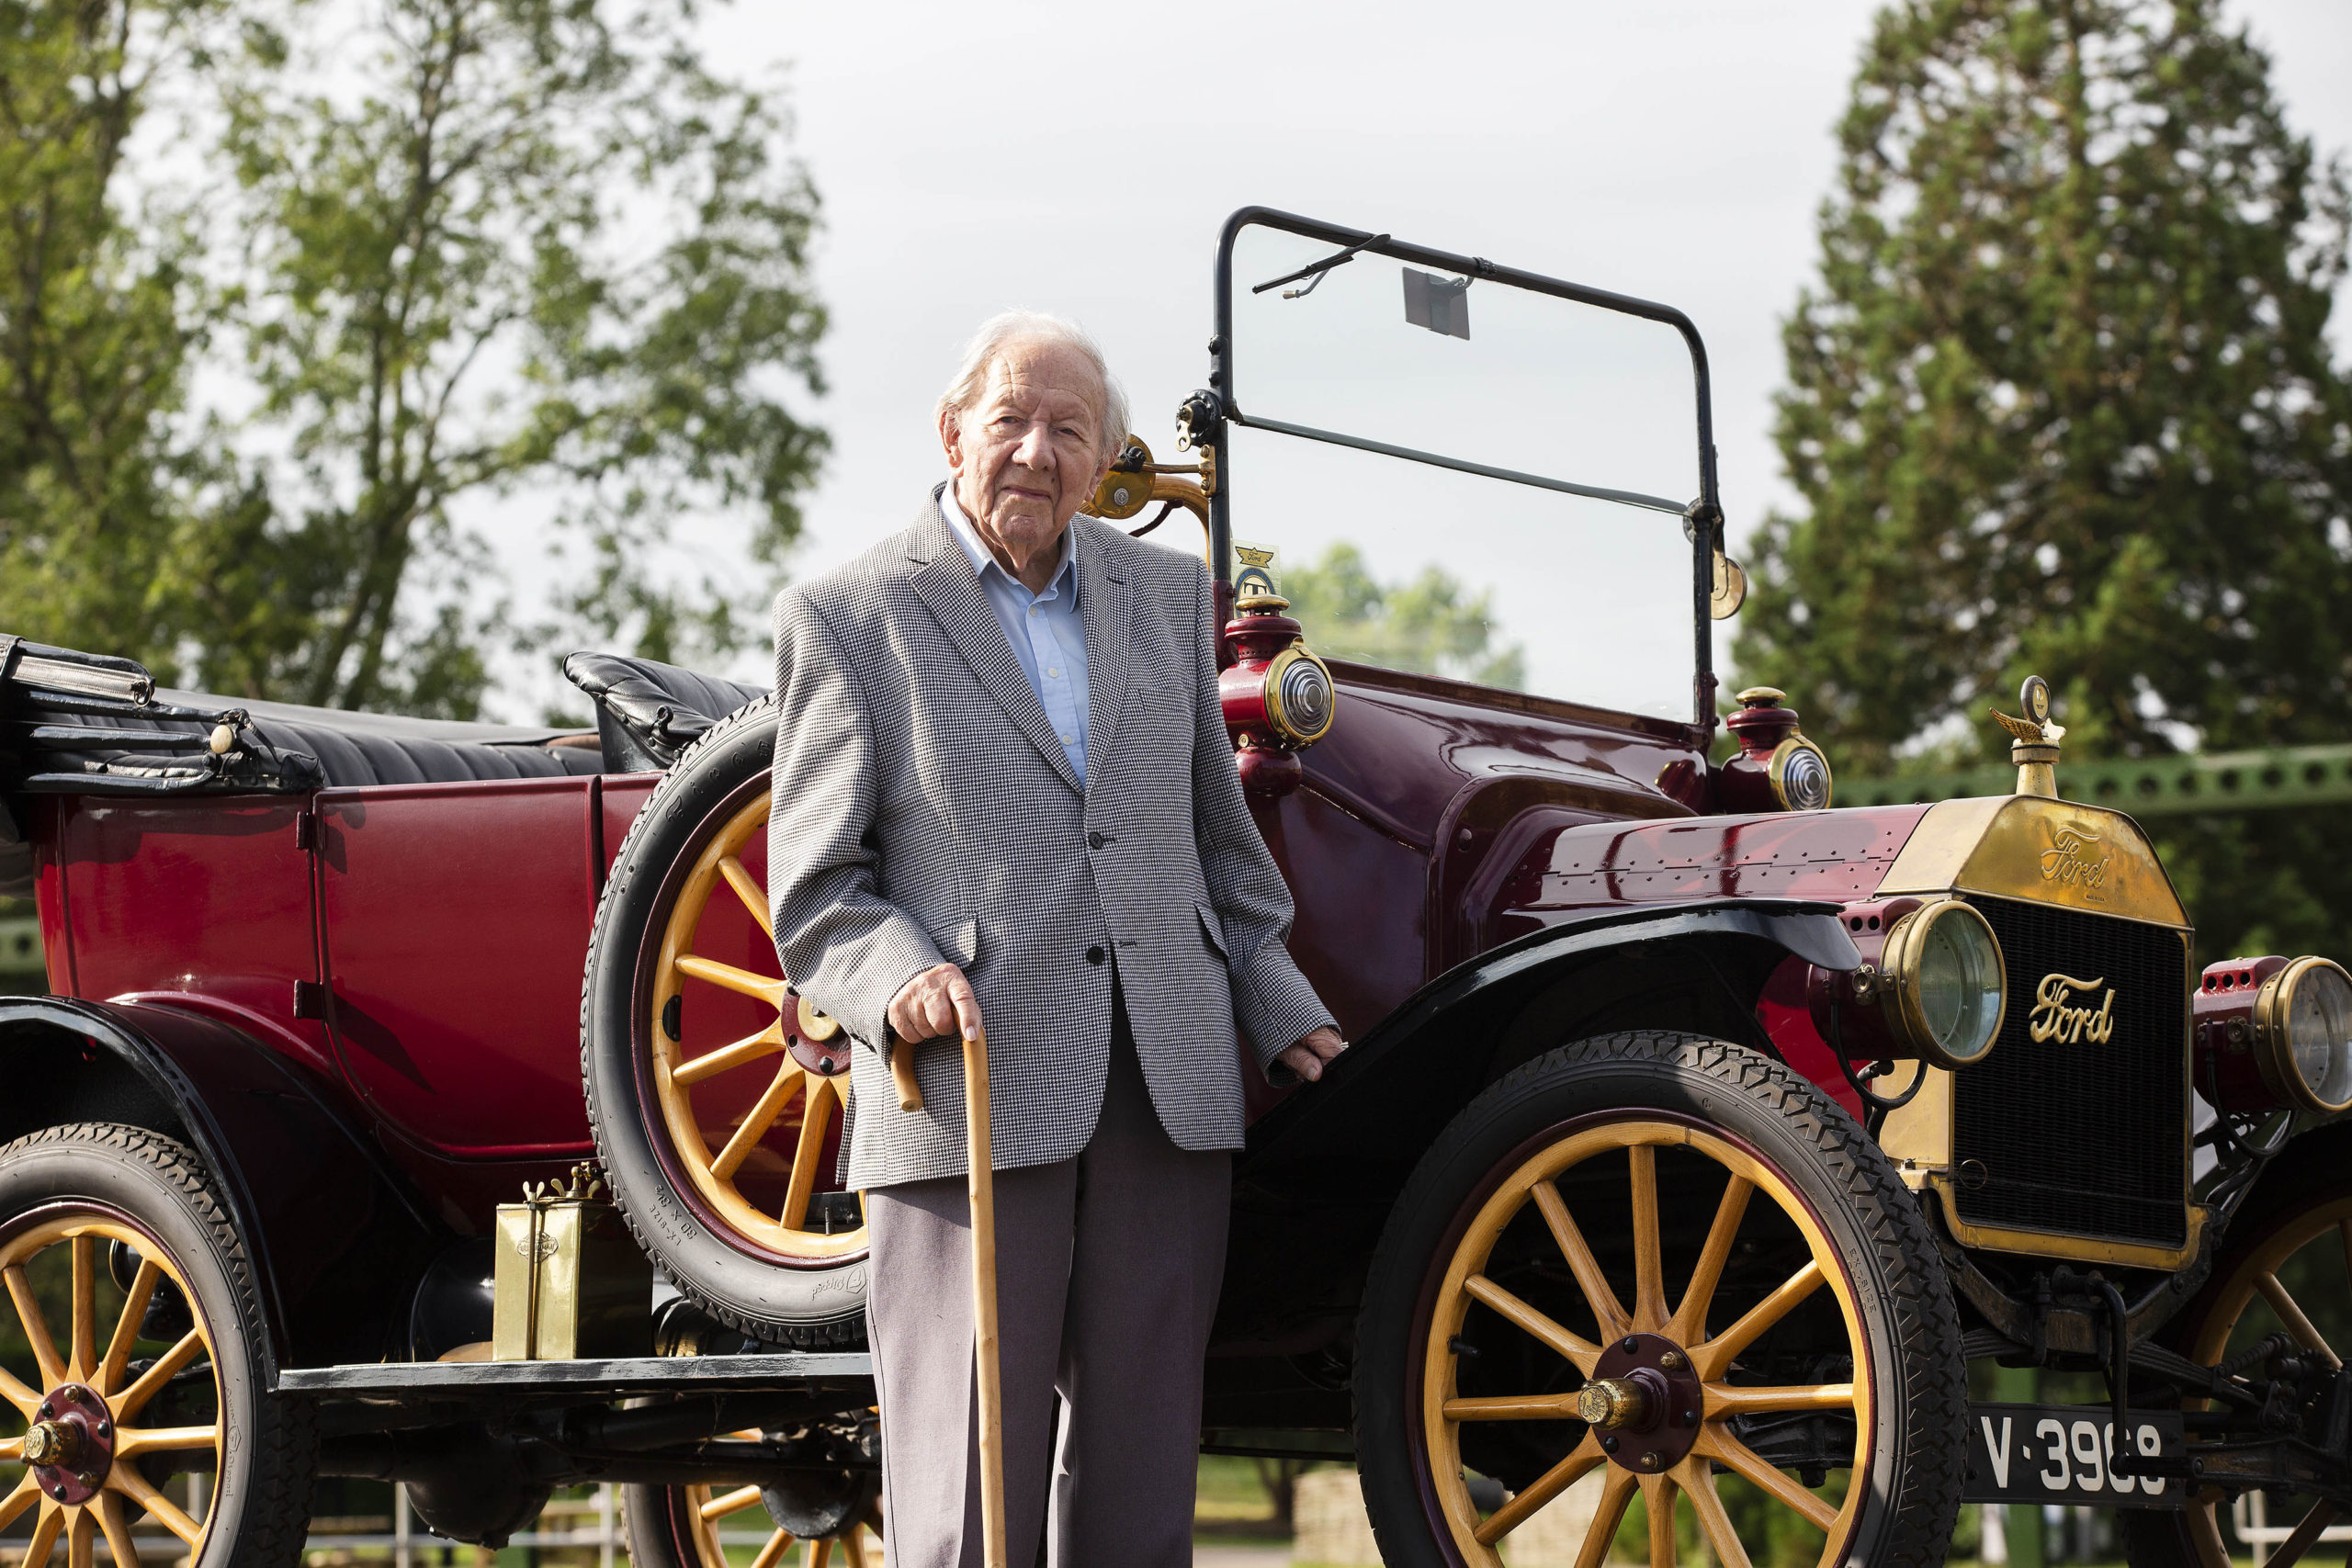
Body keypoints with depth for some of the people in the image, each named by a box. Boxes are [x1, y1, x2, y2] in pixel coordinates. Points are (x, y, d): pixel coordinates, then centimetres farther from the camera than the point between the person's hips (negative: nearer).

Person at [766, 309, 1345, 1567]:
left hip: (1167, 1099, 4)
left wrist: (1285, 1022, 15)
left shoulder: (1168, 599, 17)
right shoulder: (845, 618, 3)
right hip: (966, 1103, -4)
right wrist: (900, 981, -17)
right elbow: (816, 892, 1)